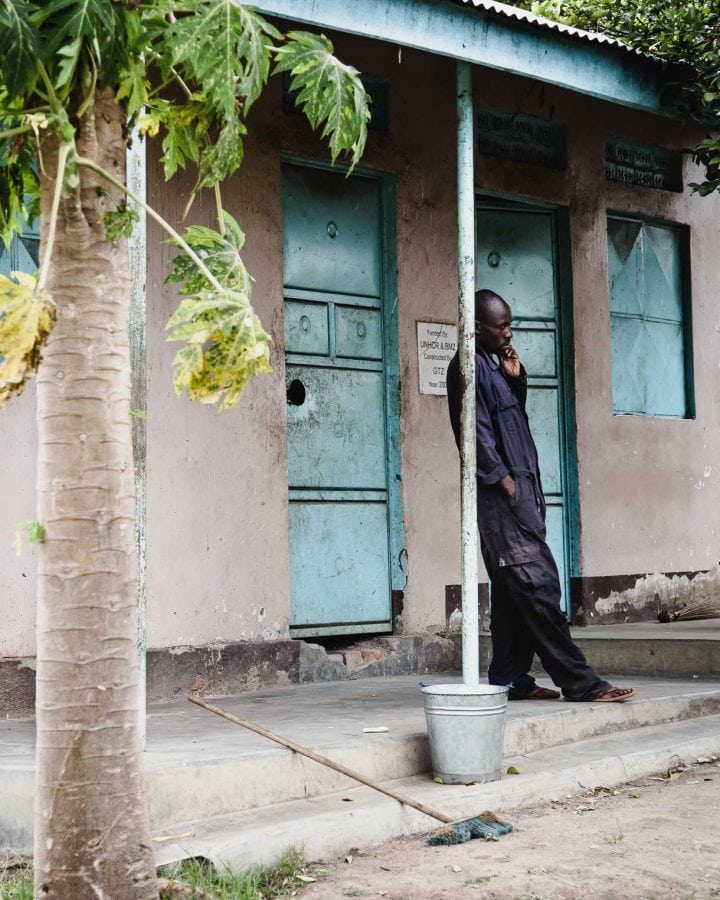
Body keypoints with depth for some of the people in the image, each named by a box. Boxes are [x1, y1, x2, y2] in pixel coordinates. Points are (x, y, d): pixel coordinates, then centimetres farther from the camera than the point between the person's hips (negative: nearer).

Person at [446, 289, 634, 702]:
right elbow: (478, 432, -16)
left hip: (518, 487, 10)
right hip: (503, 493, -10)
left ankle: (510, 679, 13)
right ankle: (579, 681, -14)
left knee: (513, 590, 9)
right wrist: (504, 480, -18)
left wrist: (516, 379, 10)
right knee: (538, 583, -12)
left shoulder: (489, 366, 20)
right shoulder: (470, 366, -10)